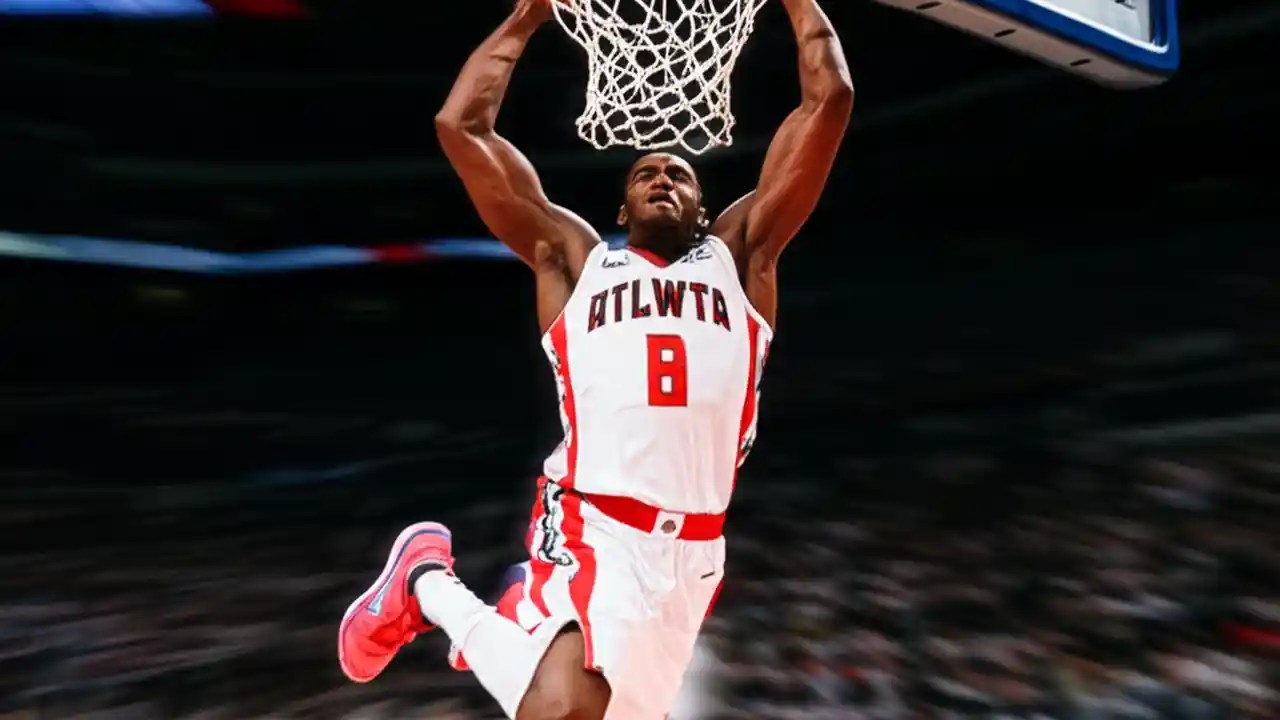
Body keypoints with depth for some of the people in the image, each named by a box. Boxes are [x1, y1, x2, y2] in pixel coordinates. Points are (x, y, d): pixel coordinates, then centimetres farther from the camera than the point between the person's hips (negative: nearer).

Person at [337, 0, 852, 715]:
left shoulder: (739, 255, 16)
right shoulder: (575, 258, 14)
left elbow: (831, 99, 14)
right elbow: (461, 124, 12)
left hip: (694, 547, 4)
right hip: (593, 528, -3)